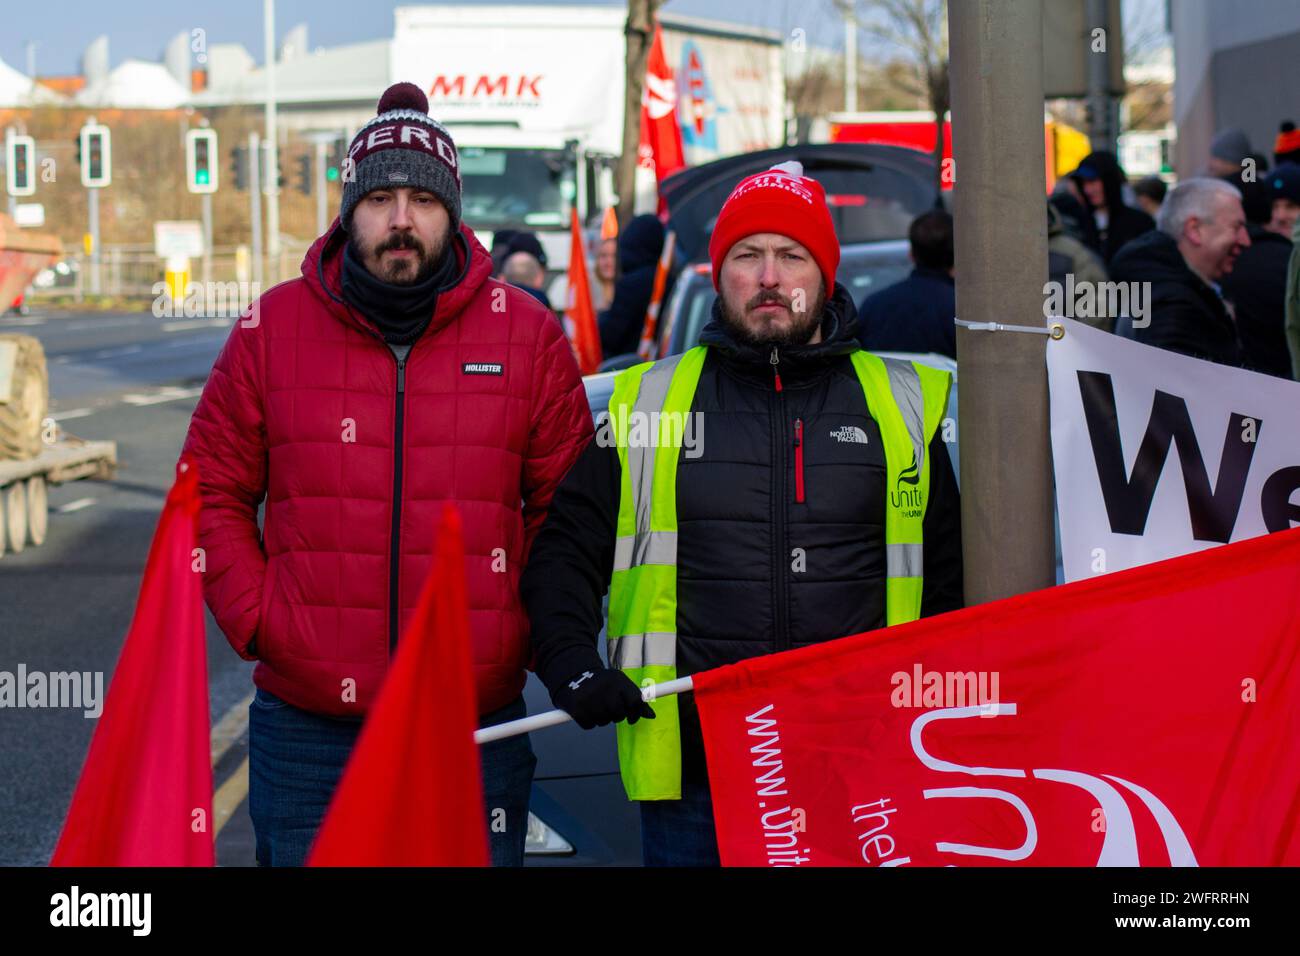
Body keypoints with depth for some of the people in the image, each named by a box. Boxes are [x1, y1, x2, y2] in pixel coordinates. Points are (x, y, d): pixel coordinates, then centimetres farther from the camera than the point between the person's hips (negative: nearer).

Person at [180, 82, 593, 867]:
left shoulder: (529, 336, 3)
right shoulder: (272, 330, 4)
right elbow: (213, 494, 9)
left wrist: (535, 633, -1)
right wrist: (257, 619, -1)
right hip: (307, 729, 0)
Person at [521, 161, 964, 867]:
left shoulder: (904, 405, 10)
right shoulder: (646, 405, 9)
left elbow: (951, 571, 16)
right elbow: (567, 550, 11)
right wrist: (571, 664, -4)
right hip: (690, 764, 0)